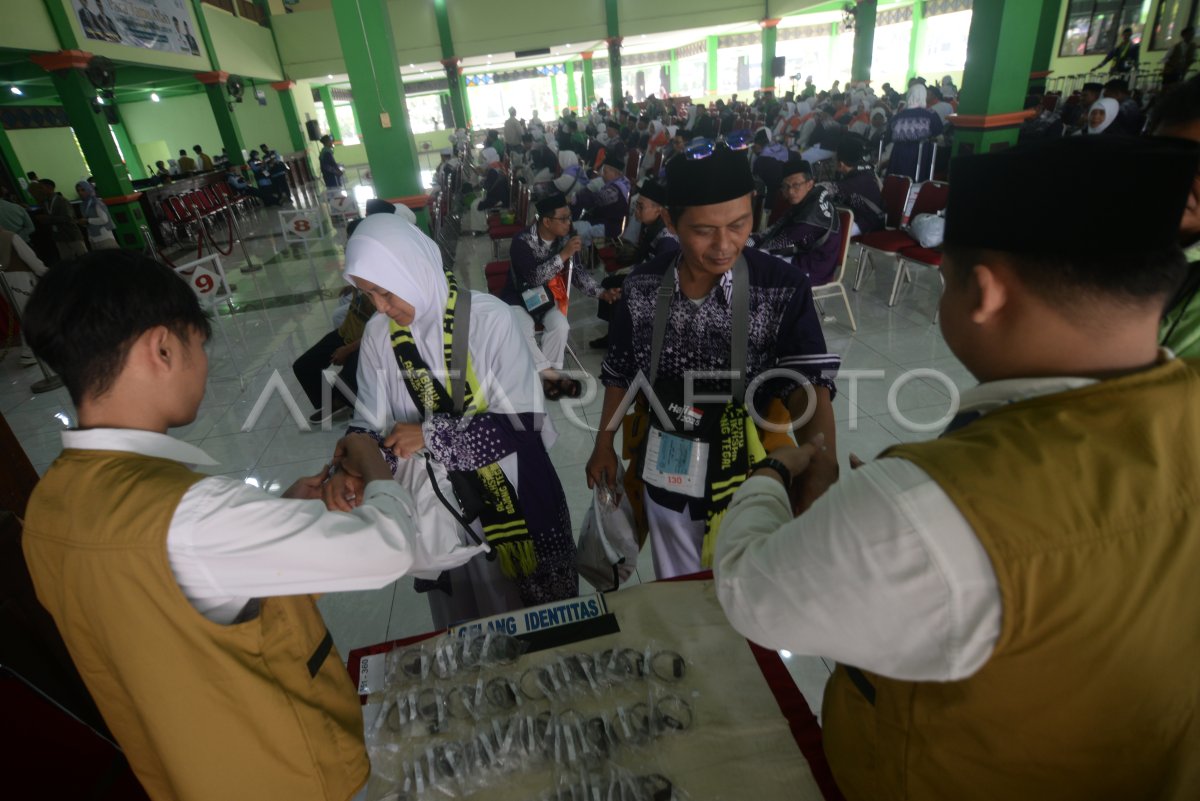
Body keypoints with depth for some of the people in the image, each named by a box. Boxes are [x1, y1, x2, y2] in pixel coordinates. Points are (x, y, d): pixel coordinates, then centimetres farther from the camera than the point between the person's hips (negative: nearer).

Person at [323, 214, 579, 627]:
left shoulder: (490, 317, -20)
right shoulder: (379, 335, -6)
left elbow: (524, 420, -21)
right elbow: (370, 424, 1)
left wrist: (432, 435, -21)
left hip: (510, 493, -3)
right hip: (438, 499, 4)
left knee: (535, 611, 18)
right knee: (464, 616, 23)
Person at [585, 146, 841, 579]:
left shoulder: (784, 288, -18)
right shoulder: (642, 287, -10)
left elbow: (808, 385, -24)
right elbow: (620, 375, 2)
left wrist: (822, 470, -41)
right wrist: (604, 446, 9)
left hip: (742, 479, -2)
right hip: (665, 475, 2)